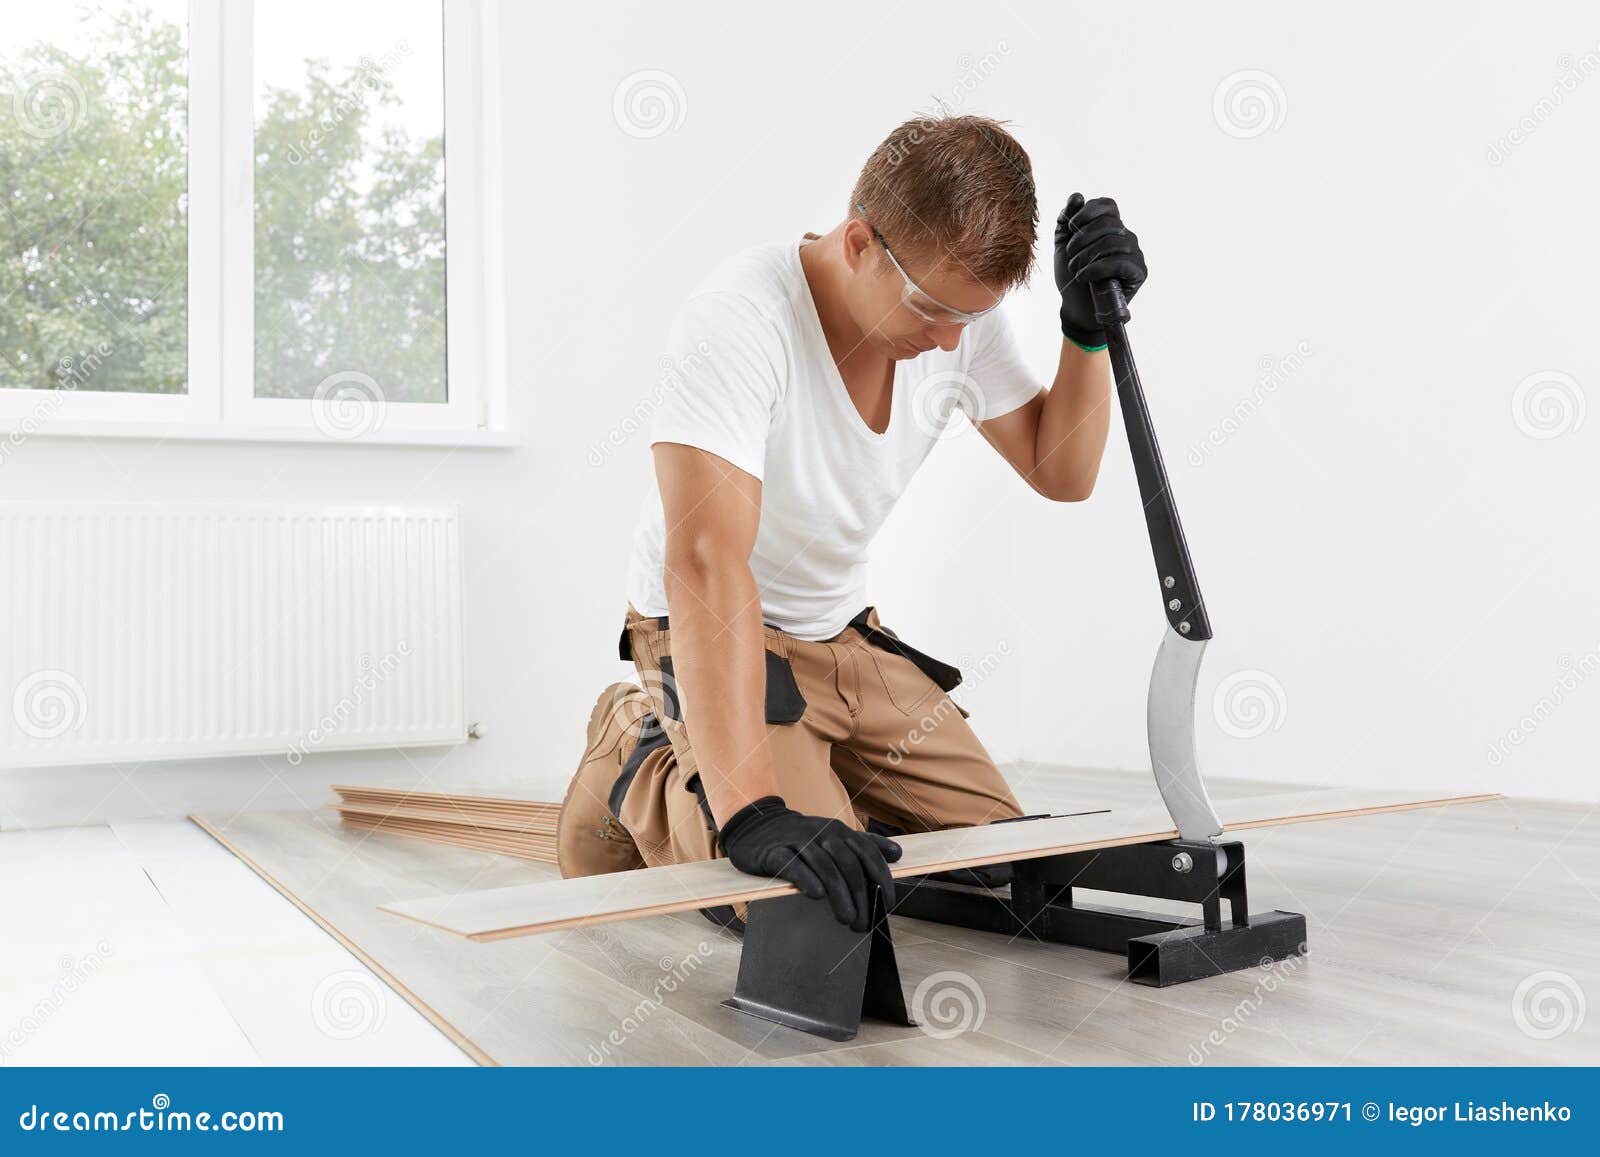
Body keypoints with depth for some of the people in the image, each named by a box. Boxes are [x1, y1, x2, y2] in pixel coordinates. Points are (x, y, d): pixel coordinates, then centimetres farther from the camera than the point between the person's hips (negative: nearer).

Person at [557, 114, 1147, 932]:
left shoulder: (959, 313, -10)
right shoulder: (740, 320, -32)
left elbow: (1061, 473, 1)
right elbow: (706, 566, -42)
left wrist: (1090, 329, -18)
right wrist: (751, 811, -49)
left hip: (843, 632, 7)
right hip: (716, 639, -6)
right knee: (807, 903, -23)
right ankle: (642, 768, 6)